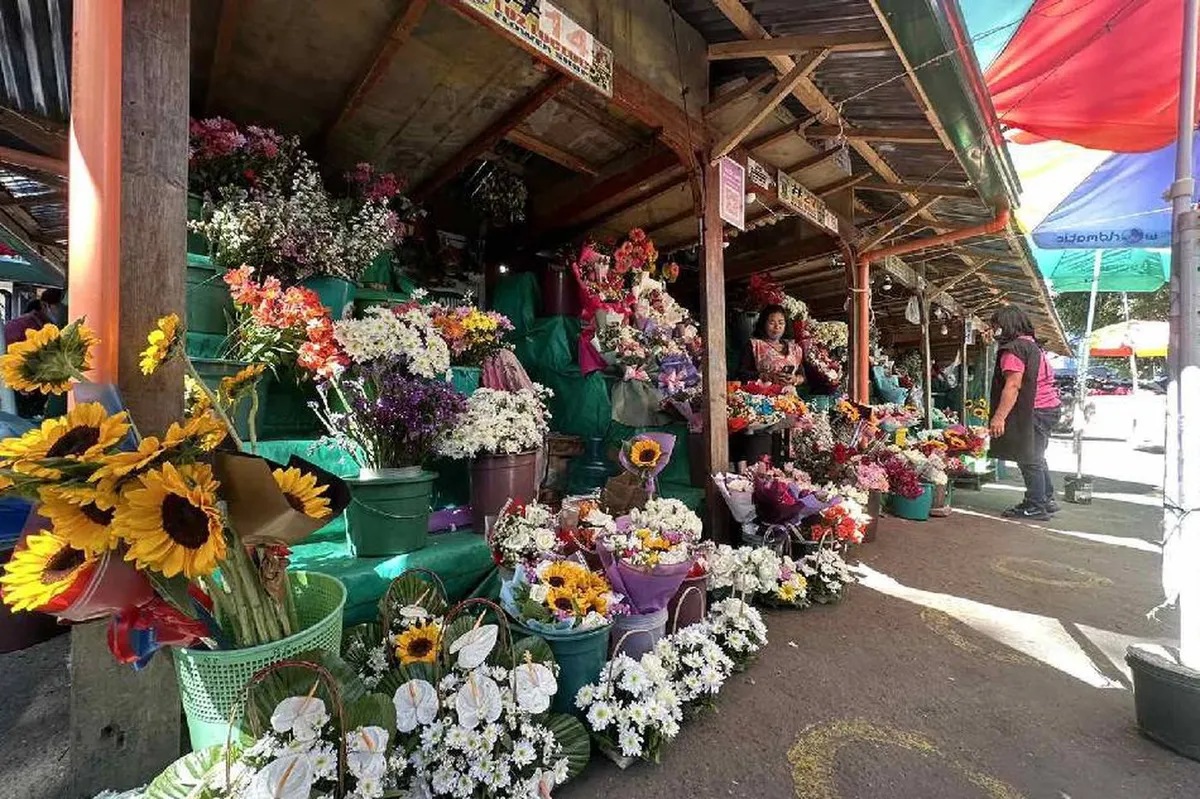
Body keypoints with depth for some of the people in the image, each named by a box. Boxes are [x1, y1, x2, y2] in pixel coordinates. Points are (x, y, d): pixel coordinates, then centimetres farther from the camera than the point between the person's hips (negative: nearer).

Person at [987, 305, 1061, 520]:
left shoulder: (1014, 349, -16)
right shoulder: (1032, 345, 17)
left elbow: (1013, 386, -24)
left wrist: (999, 416, -25)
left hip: (1034, 412, -10)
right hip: (1048, 407, 10)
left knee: (1029, 460, -3)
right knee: (1036, 458, 20)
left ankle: (1035, 506, 4)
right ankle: (1047, 500, 29)